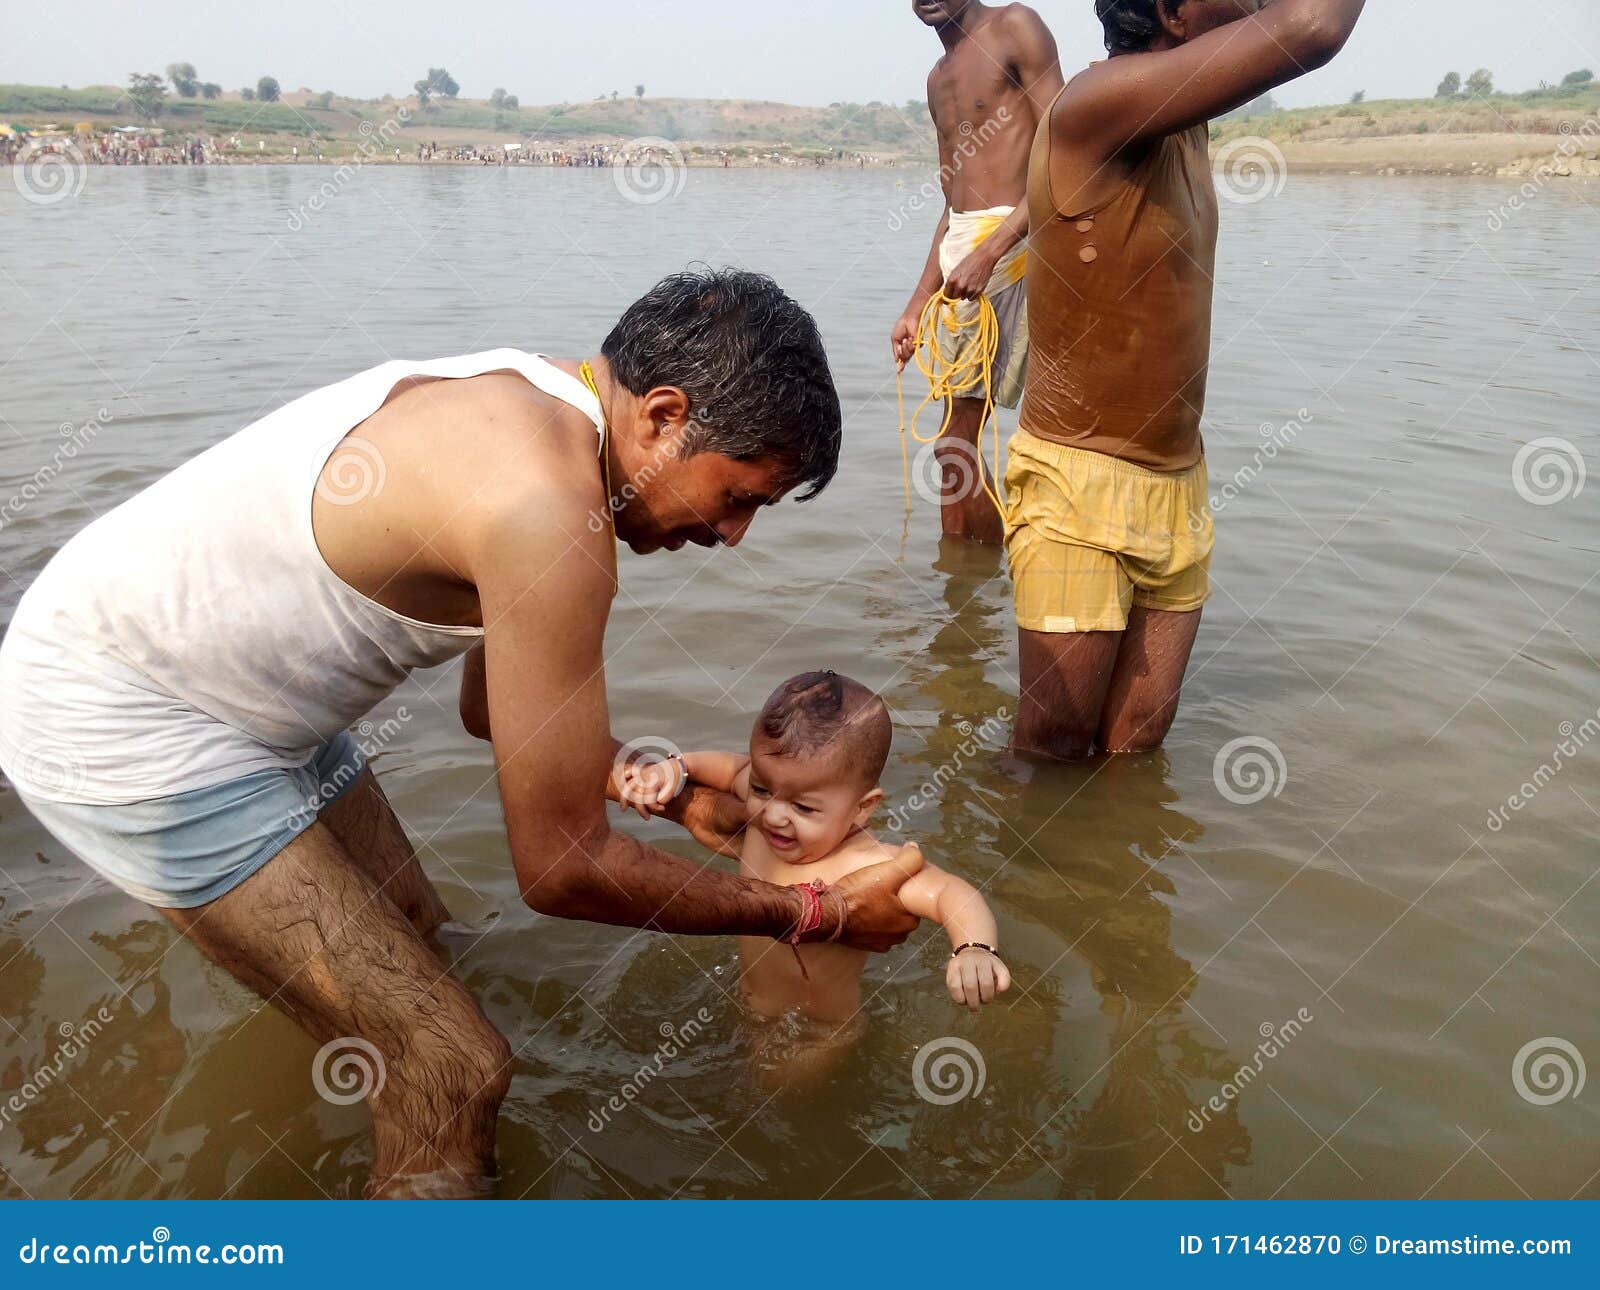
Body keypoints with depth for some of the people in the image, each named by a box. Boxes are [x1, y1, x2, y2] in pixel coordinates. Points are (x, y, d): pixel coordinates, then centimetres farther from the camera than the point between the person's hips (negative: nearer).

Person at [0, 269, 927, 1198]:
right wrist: (816, 914, -11)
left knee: (413, 932, 22)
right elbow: (563, 868, -22)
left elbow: (494, 710, 13)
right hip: (121, 727, -10)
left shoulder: (530, 406, 0)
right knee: (453, 1067, -9)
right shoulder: (547, 508, -30)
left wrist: (681, 795, 12)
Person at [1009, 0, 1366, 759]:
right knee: (1052, 749, 3)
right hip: (1077, 491, -8)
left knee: (1136, 744, 10)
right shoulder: (1098, 104, -20)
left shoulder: (1183, 117, 8)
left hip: (1179, 485, 8)